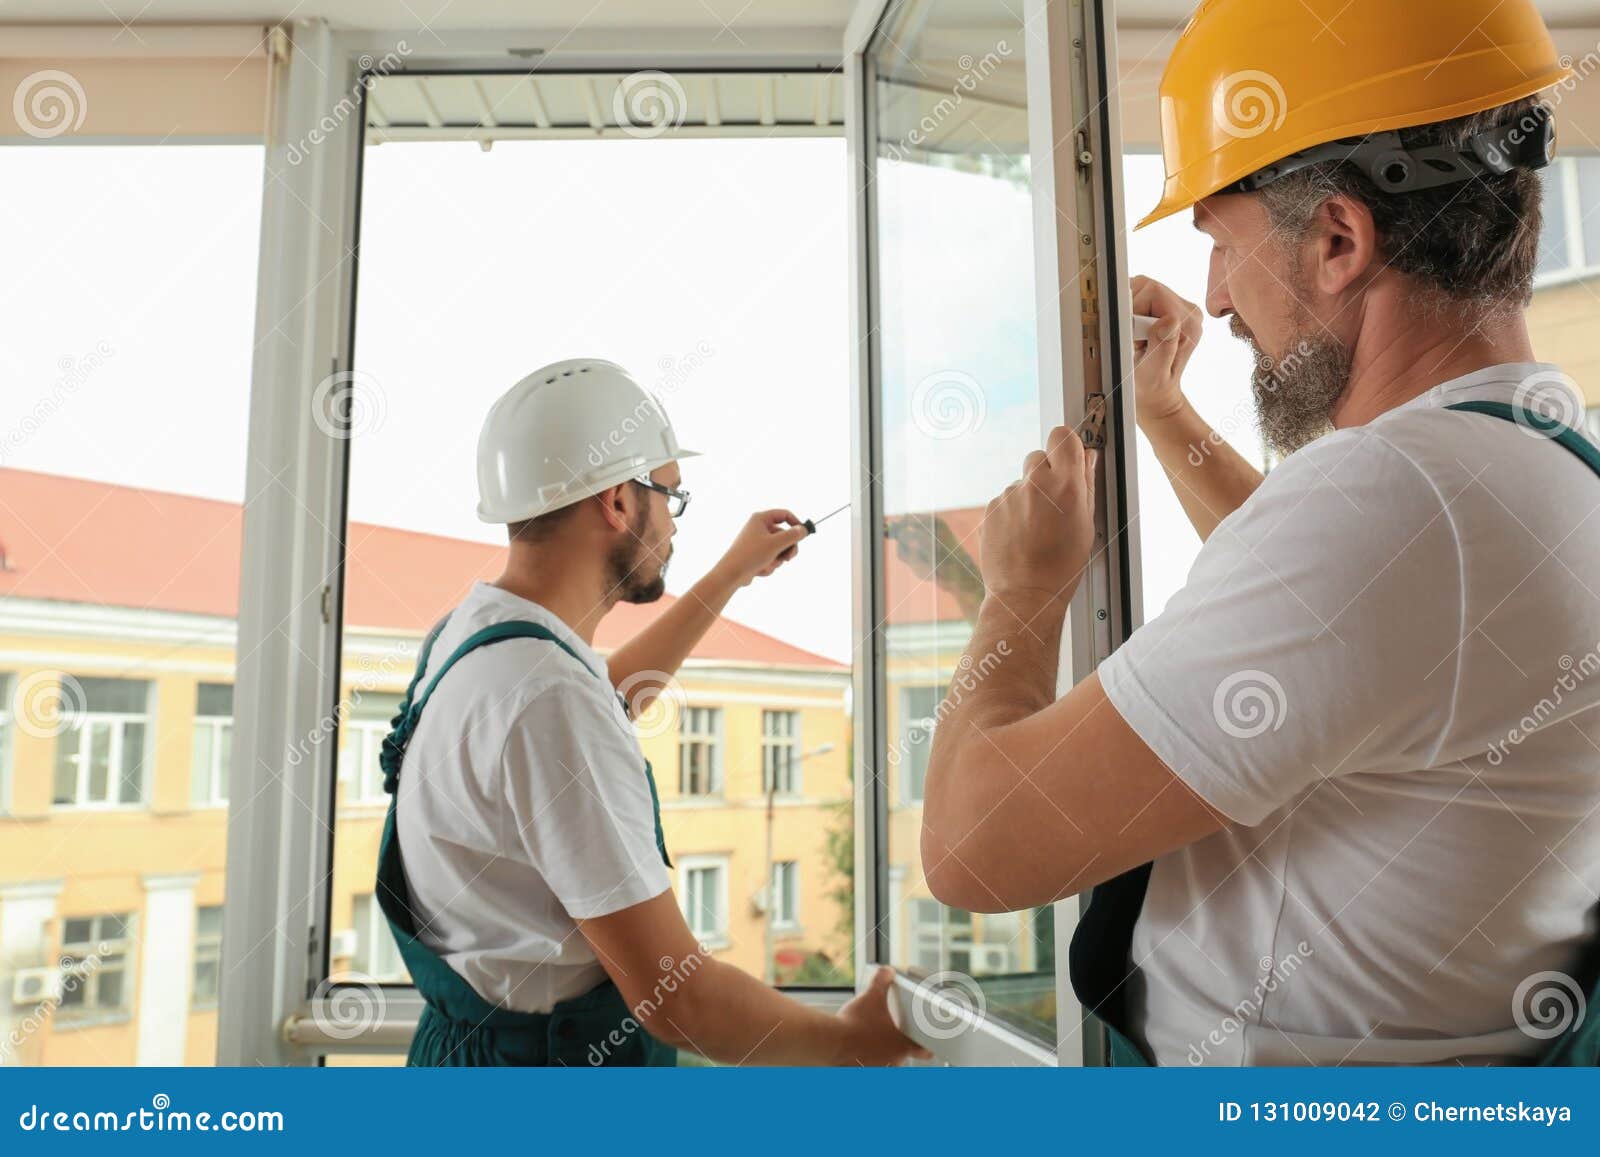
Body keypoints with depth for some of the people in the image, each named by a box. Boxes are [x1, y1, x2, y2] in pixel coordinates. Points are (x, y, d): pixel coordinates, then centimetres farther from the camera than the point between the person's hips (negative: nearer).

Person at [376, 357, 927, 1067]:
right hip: (554, 1056, -9)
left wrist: (732, 574, 27)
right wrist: (853, 1039, -10)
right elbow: (676, 996, -25)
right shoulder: (548, 698, -27)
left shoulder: (469, 631, 3)